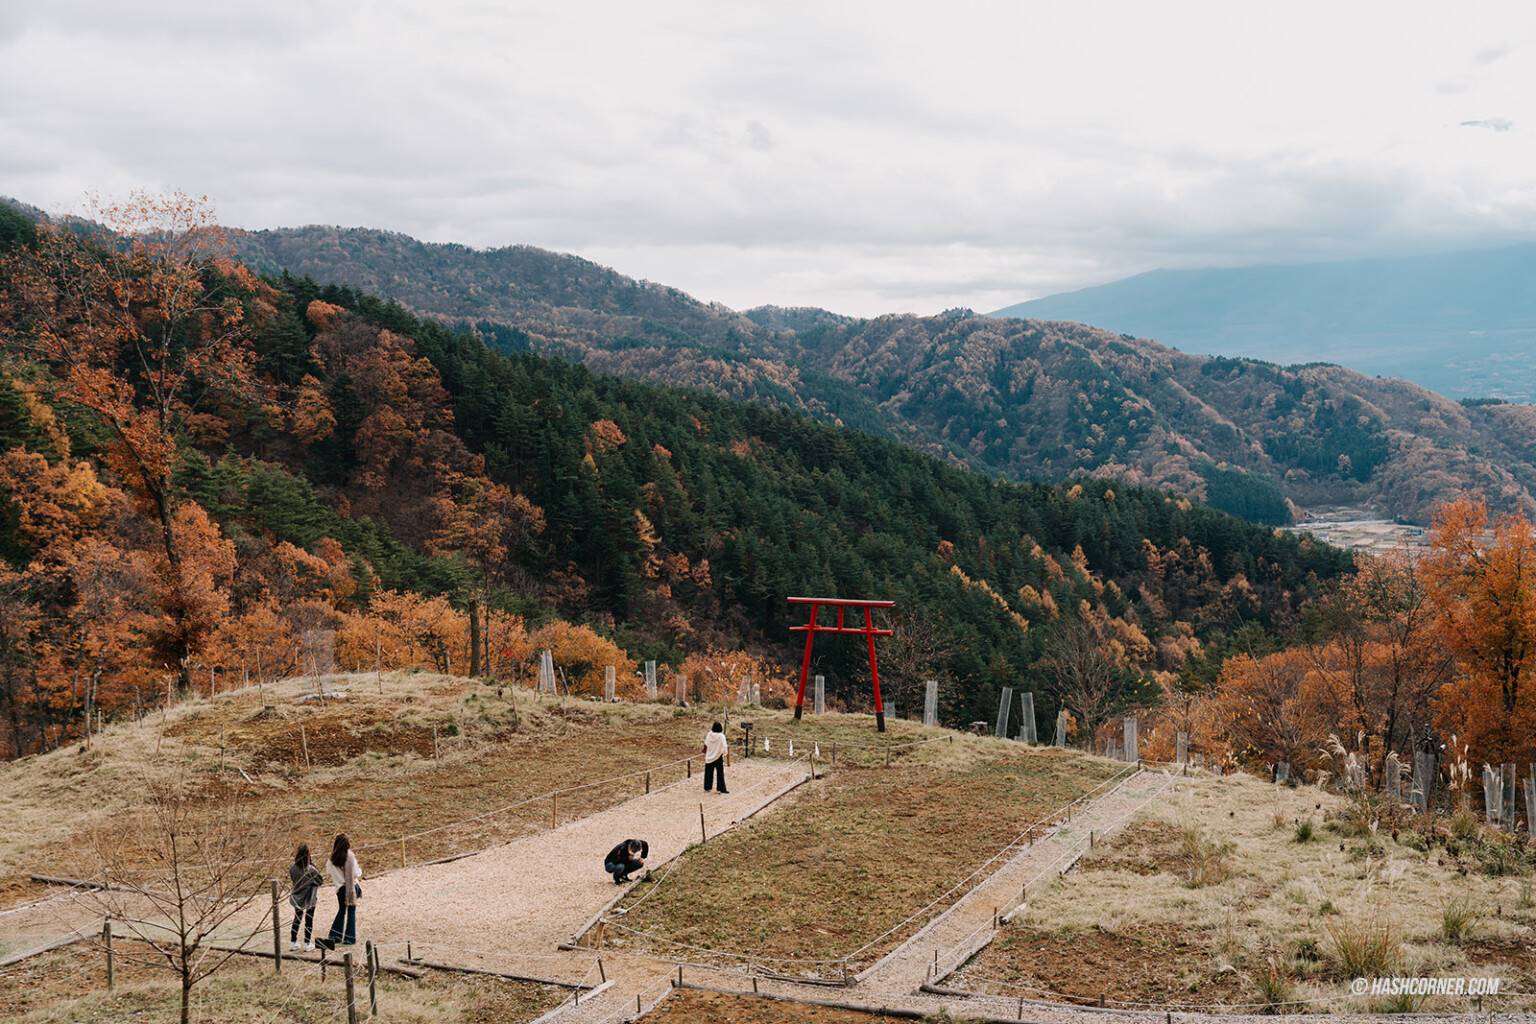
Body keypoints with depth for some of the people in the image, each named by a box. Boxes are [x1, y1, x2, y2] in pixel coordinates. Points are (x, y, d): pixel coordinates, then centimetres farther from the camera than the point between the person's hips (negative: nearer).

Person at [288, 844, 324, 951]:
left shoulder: (292, 867, -13)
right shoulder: (310, 869, -25)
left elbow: (291, 880, 4)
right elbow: (320, 881, -12)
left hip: (297, 897, 4)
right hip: (309, 898, -4)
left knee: (297, 918, 20)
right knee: (309, 919, 10)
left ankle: (293, 942, 25)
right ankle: (307, 943, 15)